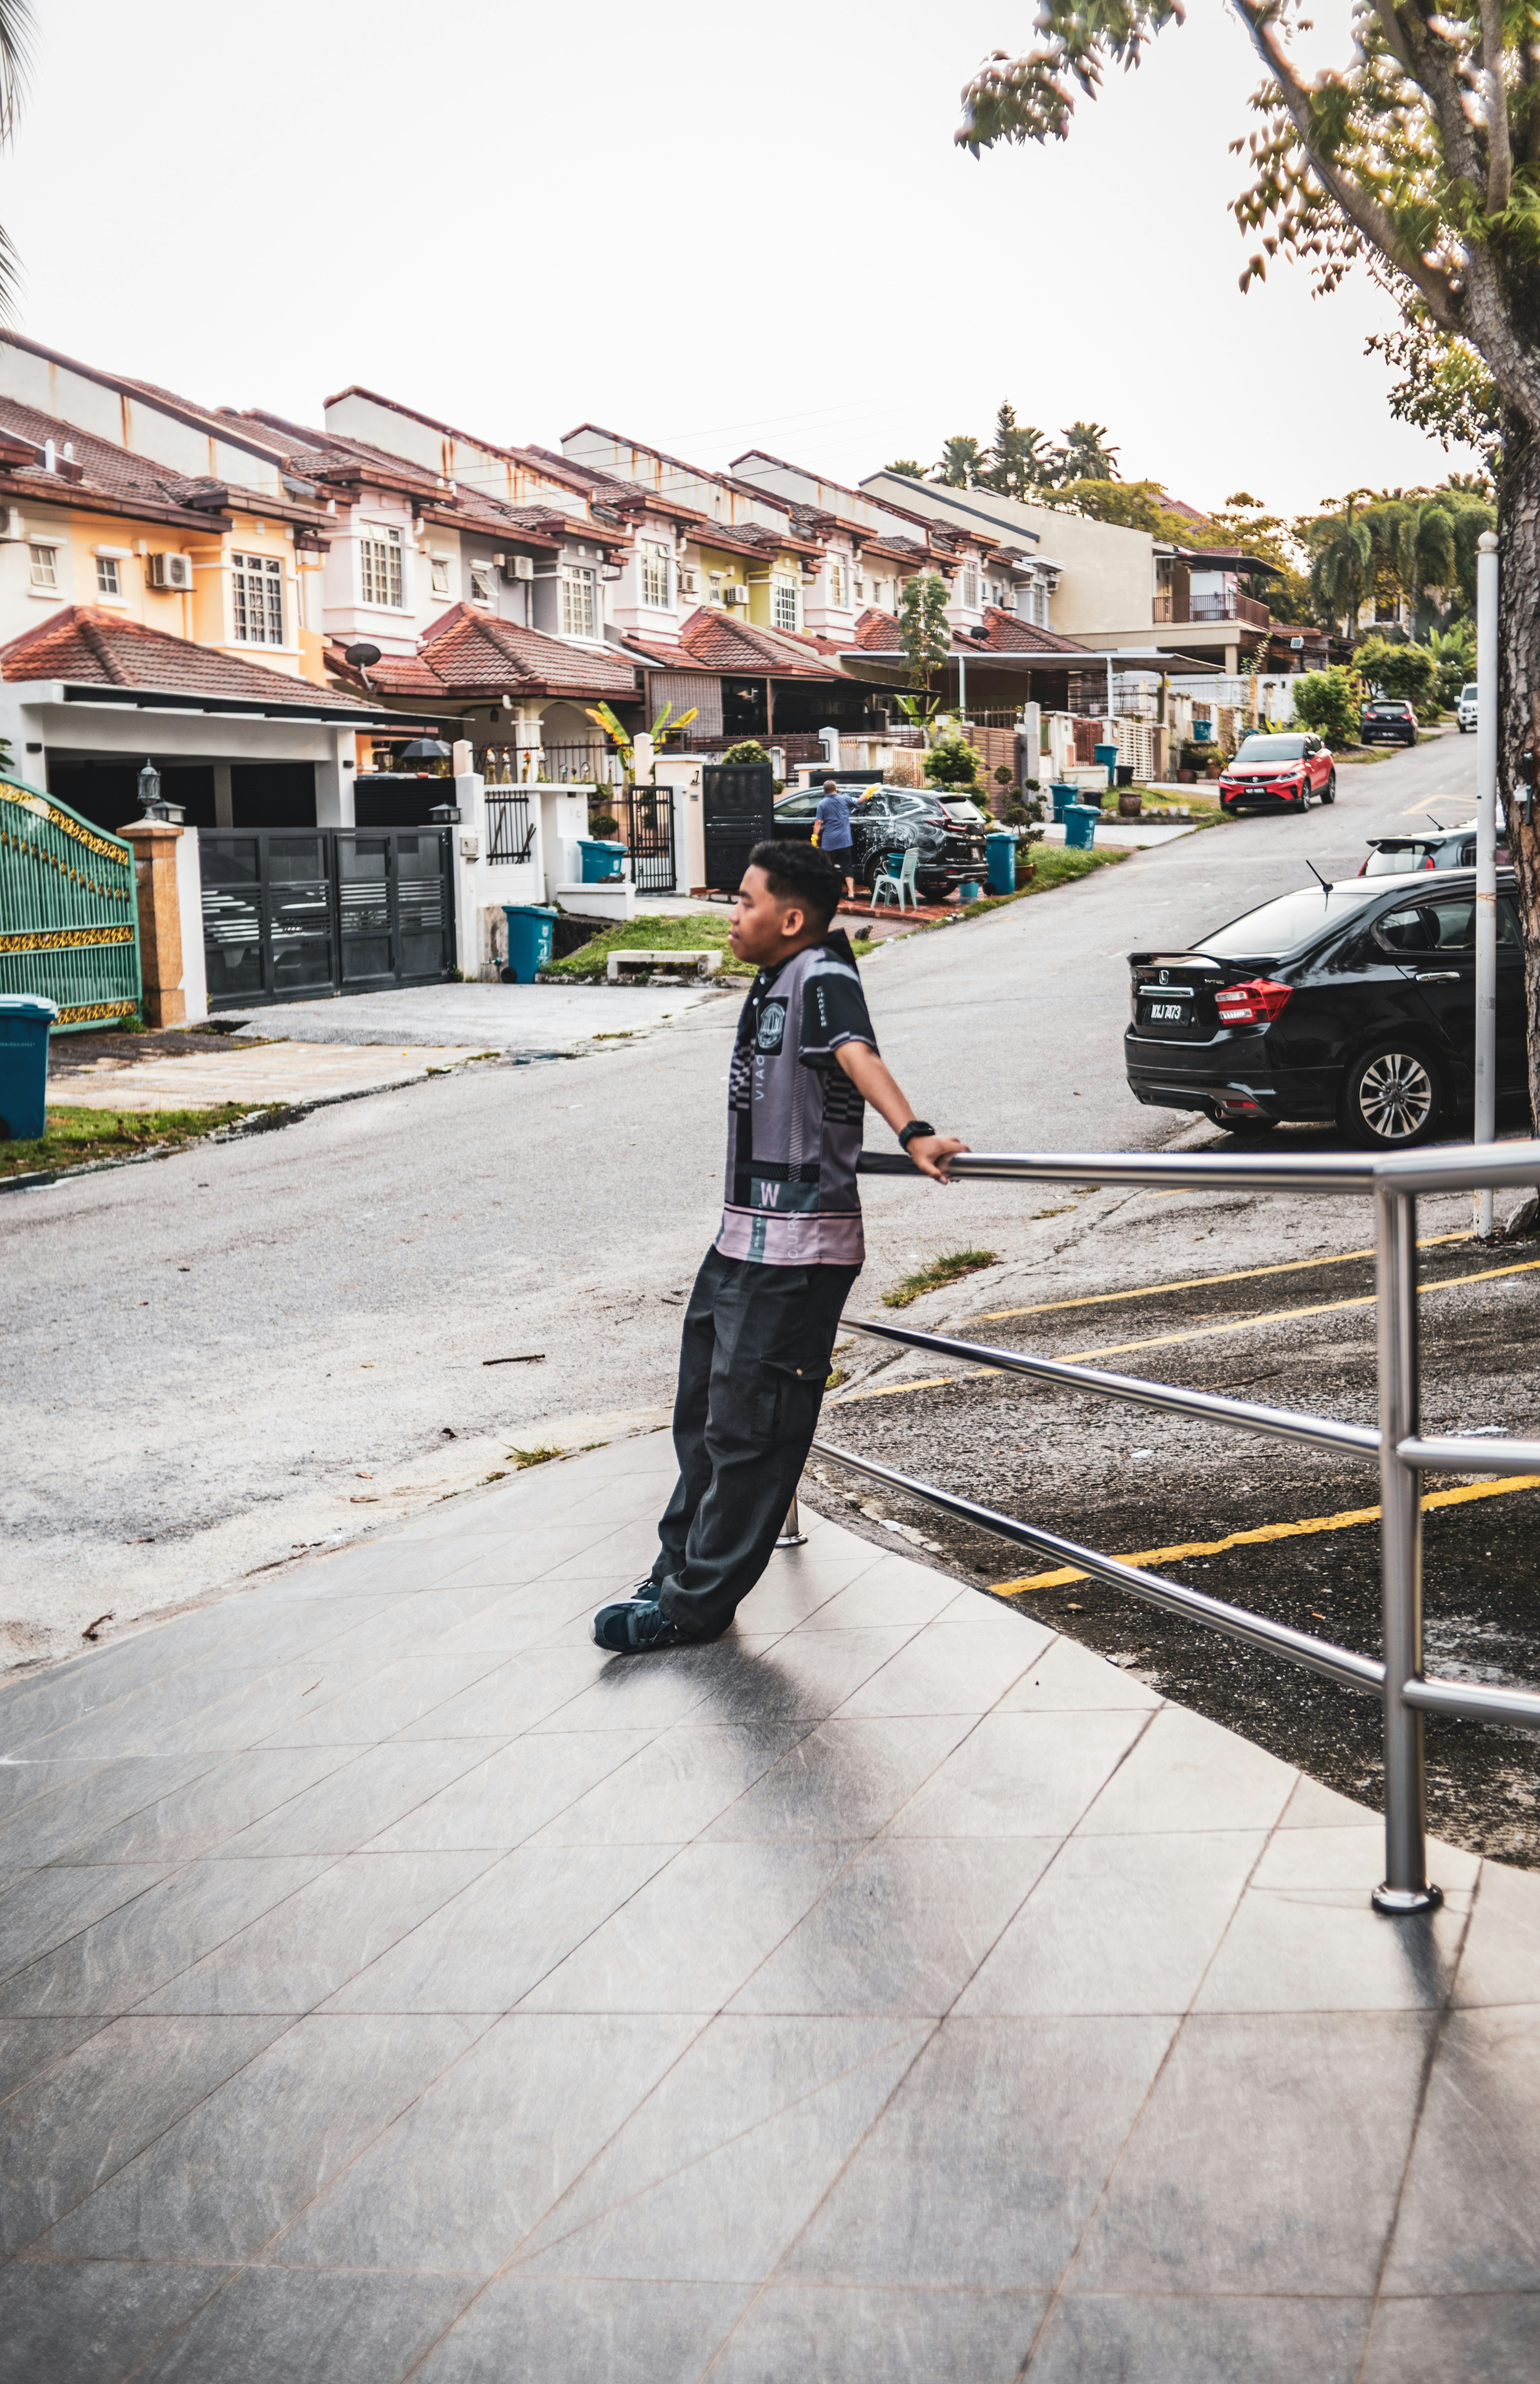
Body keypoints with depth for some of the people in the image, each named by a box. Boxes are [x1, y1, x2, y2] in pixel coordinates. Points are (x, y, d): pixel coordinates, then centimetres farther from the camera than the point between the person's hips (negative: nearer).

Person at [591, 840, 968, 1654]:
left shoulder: (822, 977, -15)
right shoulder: (773, 984, 14)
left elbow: (858, 1053, -35)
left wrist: (913, 1133, -50)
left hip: (797, 1252, -10)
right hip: (744, 1241, 10)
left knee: (748, 1427, -2)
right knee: (703, 1415, 18)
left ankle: (696, 1605, 7)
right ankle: (680, 1568, 32)